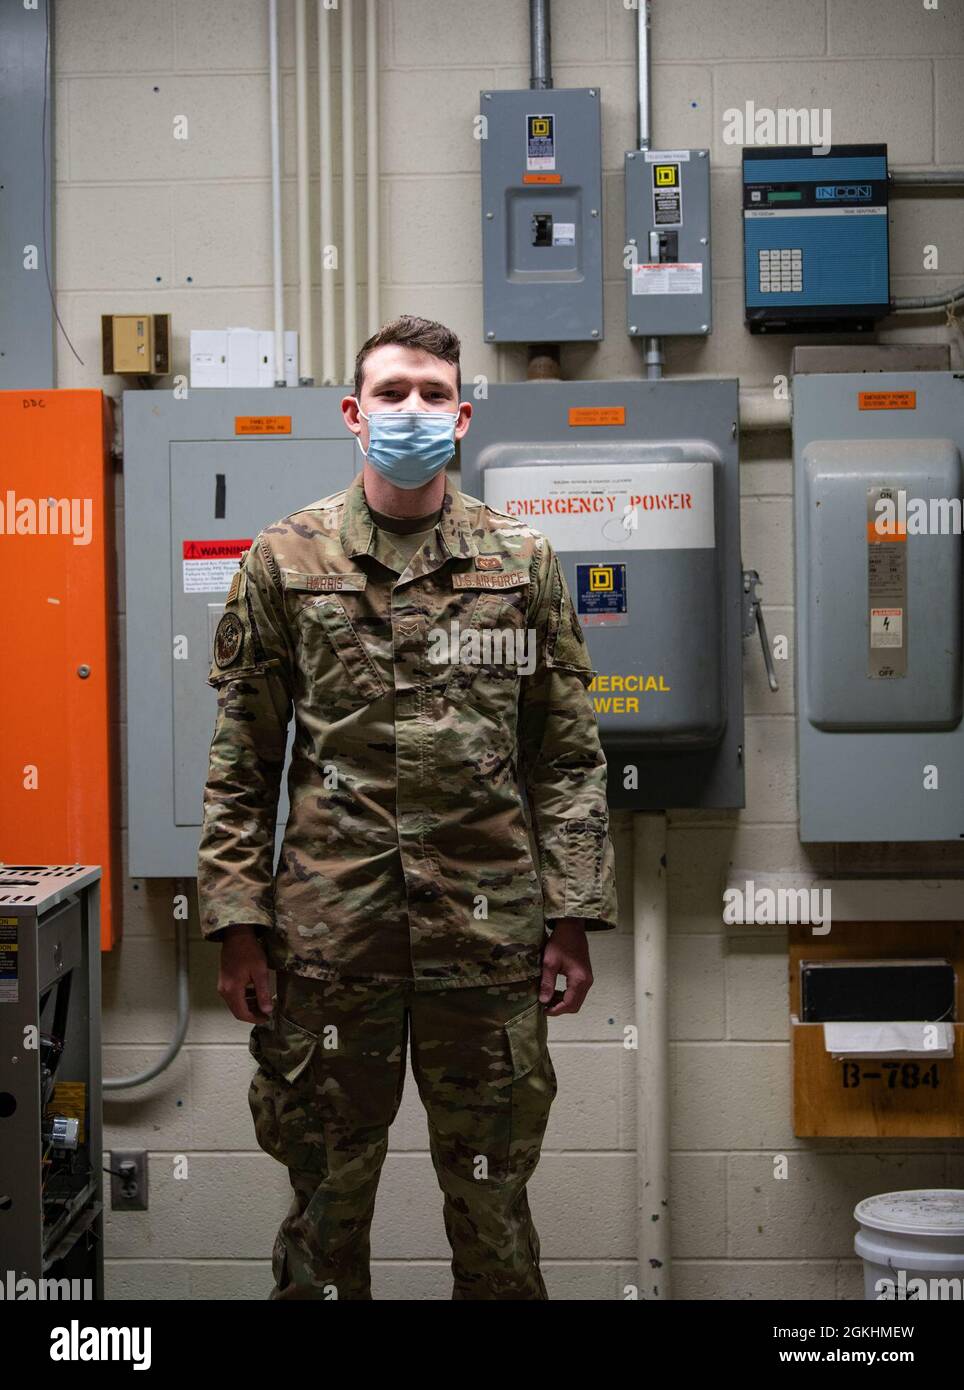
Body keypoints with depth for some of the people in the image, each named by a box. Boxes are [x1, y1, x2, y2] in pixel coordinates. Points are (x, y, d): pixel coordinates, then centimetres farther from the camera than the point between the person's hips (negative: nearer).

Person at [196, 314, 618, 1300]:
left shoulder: (522, 563, 7)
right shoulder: (284, 562, 5)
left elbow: (569, 759, 7)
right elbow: (241, 765, 4)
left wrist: (571, 917, 1)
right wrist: (238, 923, -2)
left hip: (487, 928, 1)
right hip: (330, 925, 0)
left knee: (492, 1198, 11)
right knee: (327, 1193, 10)